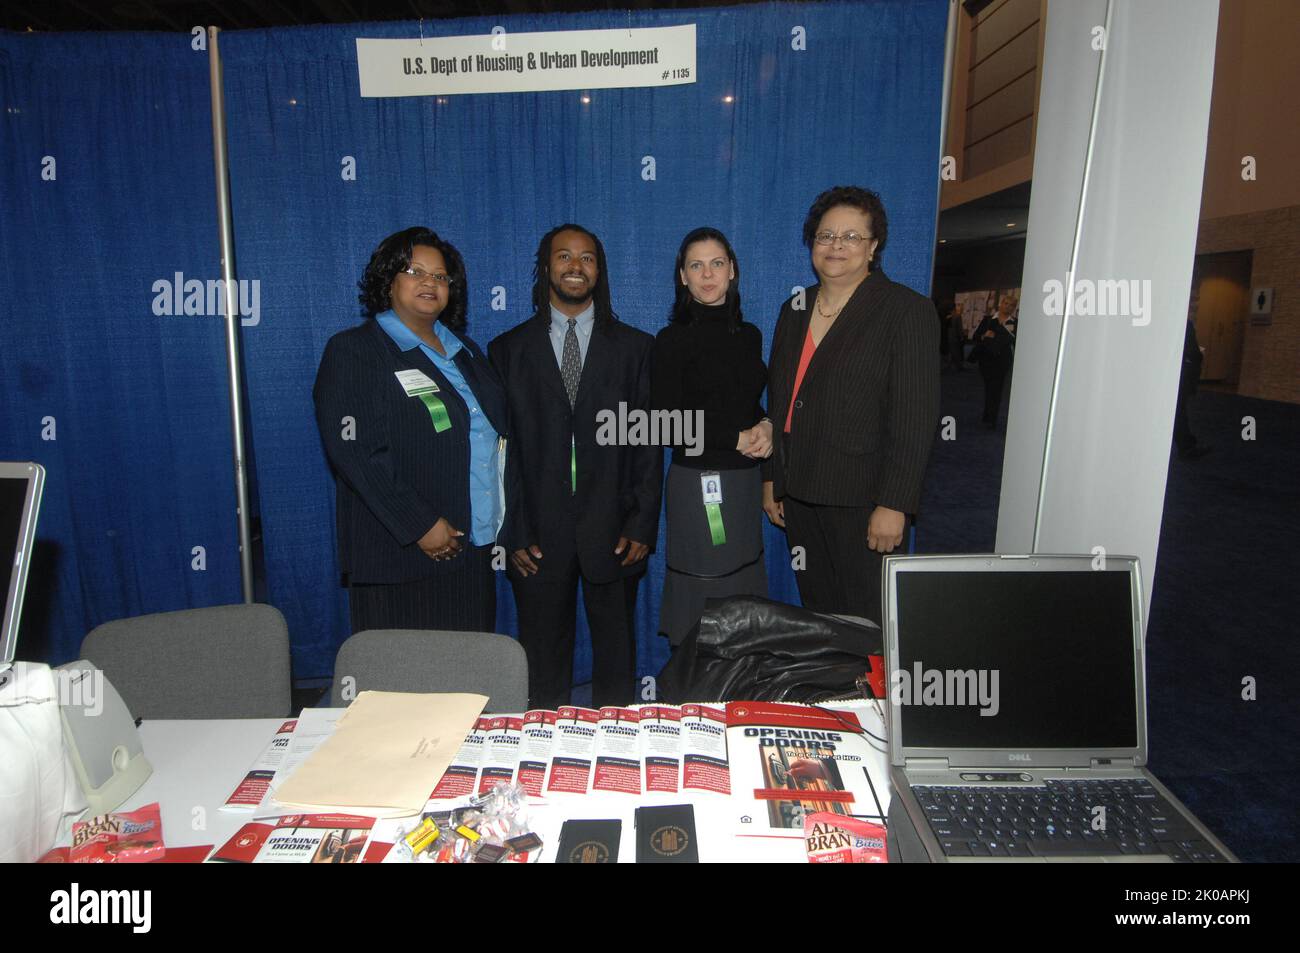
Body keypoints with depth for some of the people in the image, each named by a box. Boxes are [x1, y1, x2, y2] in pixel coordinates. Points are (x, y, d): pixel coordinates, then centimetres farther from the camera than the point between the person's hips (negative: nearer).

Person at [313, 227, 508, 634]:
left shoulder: (463, 349, 16)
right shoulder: (352, 351, -5)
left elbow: (494, 427, 22)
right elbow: (353, 451, -15)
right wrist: (420, 525, -18)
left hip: (473, 549, 6)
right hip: (400, 555, -6)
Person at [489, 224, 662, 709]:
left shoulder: (635, 347, 6)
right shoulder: (508, 349, 6)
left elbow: (649, 440, 2)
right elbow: (502, 445, 3)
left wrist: (642, 523, -5)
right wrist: (513, 531, -3)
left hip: (613, 530, 0)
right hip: (538, 534, 0)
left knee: (616, 649, 12)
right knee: (543, 652, 10)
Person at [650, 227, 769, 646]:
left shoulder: (749, 335, 11)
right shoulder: (672, 339, -6)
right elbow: (666, 424, -10)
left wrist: (764, 432, -2)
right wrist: (737, 438, -9)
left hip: (746, 479, 6)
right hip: (698, 482, -6)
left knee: (745, 587, 11)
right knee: (702, 597, 1)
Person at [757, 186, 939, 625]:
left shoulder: (907, 311, -6)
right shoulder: (795, 309, 13)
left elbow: (914, 418, -12)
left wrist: (893, 505, -16)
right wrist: (770, 478, 14)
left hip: (863, 501, -5)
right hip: (798, 493, 6)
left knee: (866, 624, 1)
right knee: (816, 612, 13)